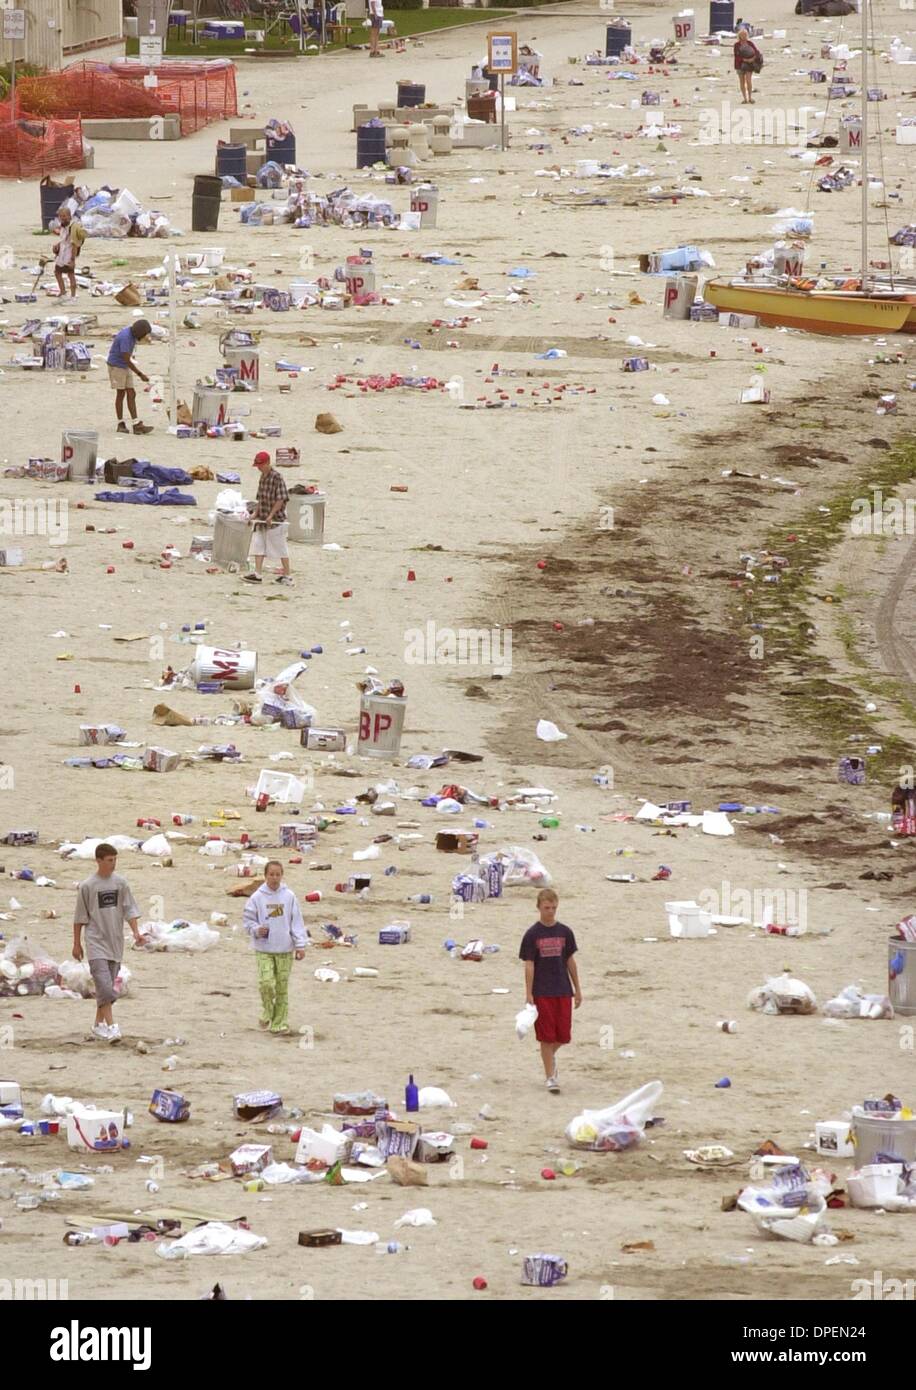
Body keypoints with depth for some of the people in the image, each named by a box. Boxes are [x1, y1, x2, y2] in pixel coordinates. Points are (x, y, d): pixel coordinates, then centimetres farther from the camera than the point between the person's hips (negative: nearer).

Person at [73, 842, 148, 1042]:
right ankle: (111, 1027, -17)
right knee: (104, 985, -14)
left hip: (115, 943, 4)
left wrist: (136, 932, -7)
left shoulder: (120, 883, 4)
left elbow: (129, 910, 6)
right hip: (96, 942, -4)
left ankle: (98, 1024, 22)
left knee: (107, 987, 10)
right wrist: (76, 944, 5)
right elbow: (80, 918, 2)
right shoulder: (87, 886, -5)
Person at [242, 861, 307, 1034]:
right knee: (266, 983, -13)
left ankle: (280, 1022, 13)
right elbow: (248, 919, 5)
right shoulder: (257, 897, -2)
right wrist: (256, 930, -15)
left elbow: (296, 922, 3)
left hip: (285, 949, 1)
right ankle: (267, 1012, 12)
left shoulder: (289, 896, 0)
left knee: (282, 987, 4)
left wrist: (300, 945, -2)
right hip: (264, 949, -1)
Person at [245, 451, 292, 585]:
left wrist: (271, 515, -21)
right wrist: (255, 514, 11)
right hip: (262, 519, 8)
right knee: (258, 545, 1)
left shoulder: (277, 477, -14)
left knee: (280, 547, 1)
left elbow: (280, 500, -17)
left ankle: (287, 576, 11)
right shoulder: (263, 477, 10)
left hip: (276, 520, -8)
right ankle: (257, 575, 0)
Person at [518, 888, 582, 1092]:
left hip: (563, 991, 3)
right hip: (542, 992, -3)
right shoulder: (532, 935, -4)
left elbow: (570, 962, 11)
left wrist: (577, 990, 11)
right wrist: (529, 994, -9)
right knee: (547, 1037, -3)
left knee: (563, 1036, 4)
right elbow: (529, 965, -5)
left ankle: (550, 1056, 35)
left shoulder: (564, 932, 5)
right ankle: (550, 1076, 4)